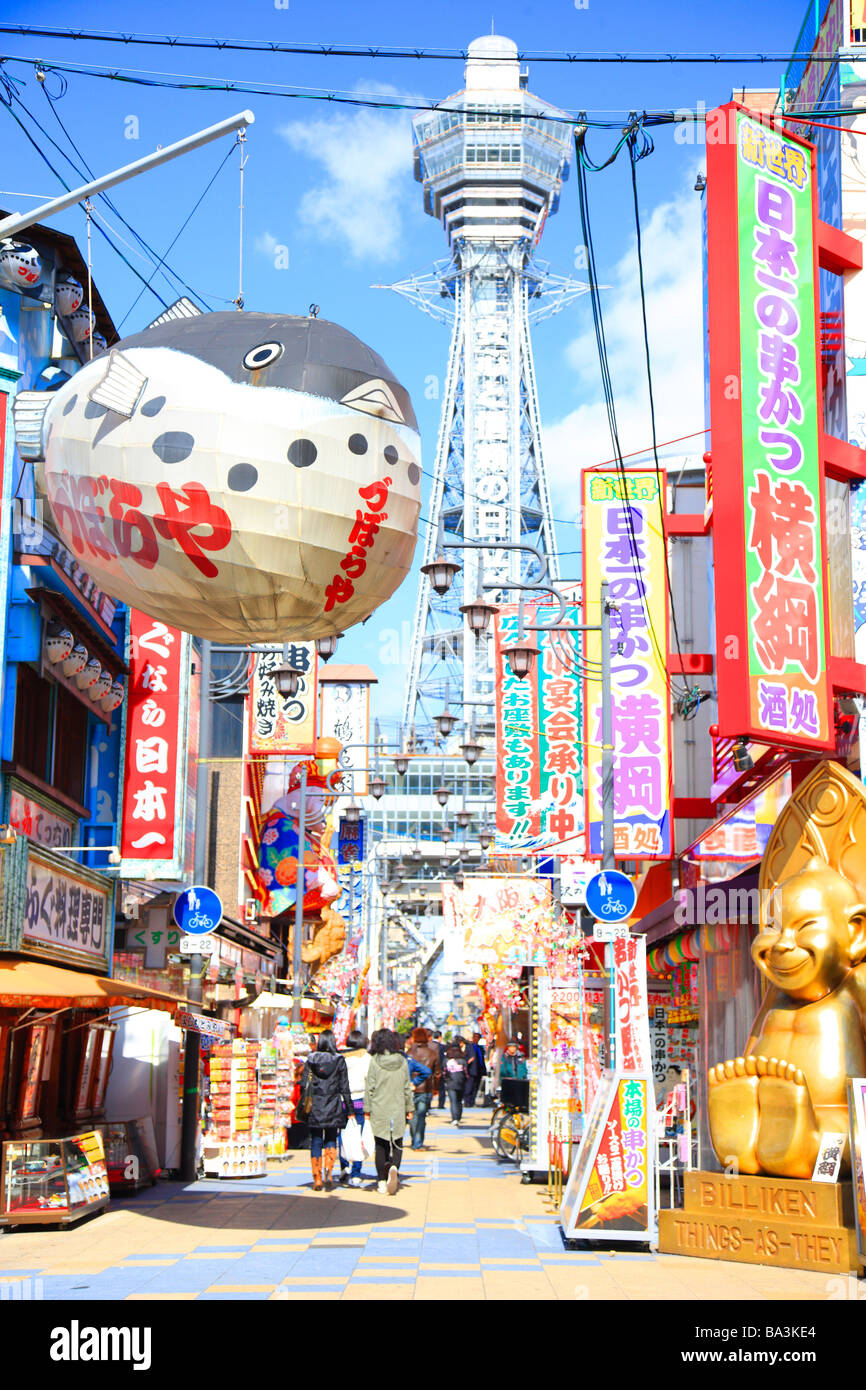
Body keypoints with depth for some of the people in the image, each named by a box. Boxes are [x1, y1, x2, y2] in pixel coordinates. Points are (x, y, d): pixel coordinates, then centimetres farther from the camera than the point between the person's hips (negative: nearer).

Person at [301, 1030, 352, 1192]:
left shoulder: (311, 1060, 0)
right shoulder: (339, 1061, -3)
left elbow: (304, 1085, -1)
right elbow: (344, 1088, -2)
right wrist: (350, 1110, 3)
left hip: (315, 1107, 0)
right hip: (333, 1108, 0)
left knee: (316, 1142, 7)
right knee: (331, 1140, 14)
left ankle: (317, 1180, 6)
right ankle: (328, 1172, -8)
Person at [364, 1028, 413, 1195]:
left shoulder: (374, 1061, -7)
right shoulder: (402, 1061, 1)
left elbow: (369, 1087, -6)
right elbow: (407, 1087, 7)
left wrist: (367, 1109, 2)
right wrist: (409, 1108, 16)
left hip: (379, 1111, -1)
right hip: (397, 1109, 1)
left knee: (380, 1146, 9)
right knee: (397, 1143, 10)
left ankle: (382, 1182, 10)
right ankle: (394, 1168, -18)